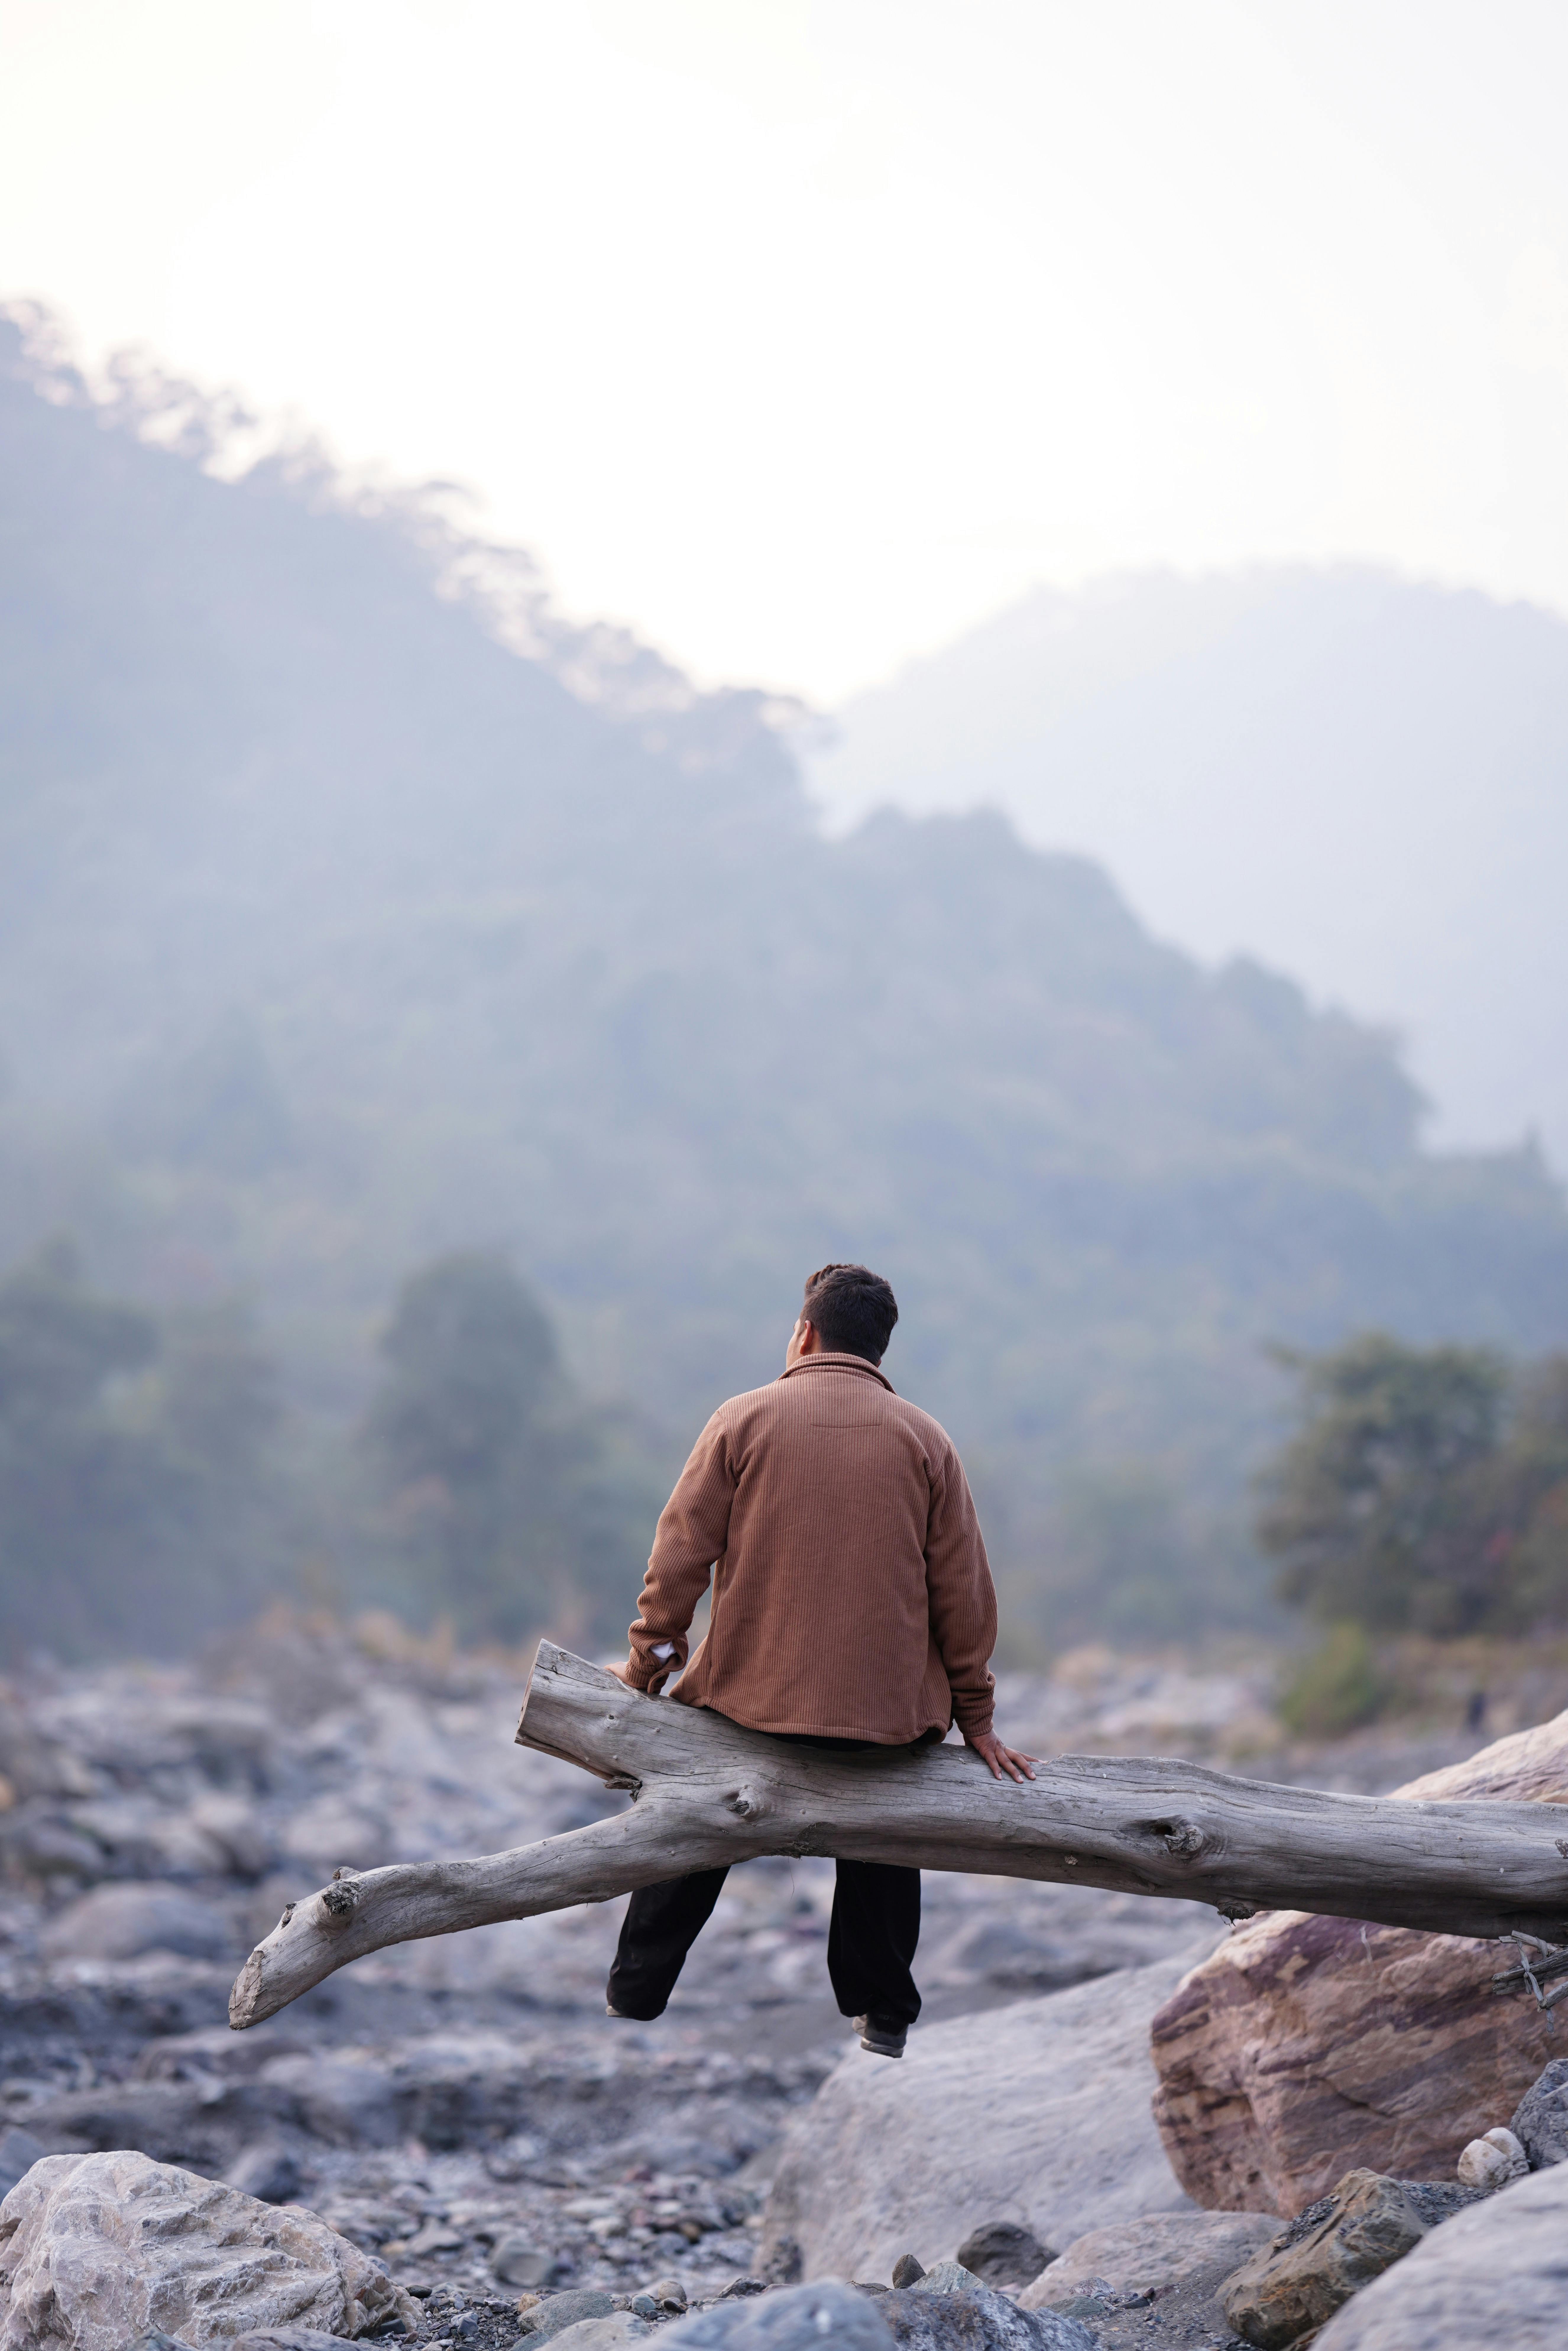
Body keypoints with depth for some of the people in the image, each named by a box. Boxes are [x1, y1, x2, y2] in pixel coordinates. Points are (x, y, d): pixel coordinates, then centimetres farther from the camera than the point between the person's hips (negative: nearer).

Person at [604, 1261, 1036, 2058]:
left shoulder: (744, 1419, -1)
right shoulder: (925, 1441, 3)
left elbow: (682, 1553, -1)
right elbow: (962, 1589, 4)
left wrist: (649, 1665, 9)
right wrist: (974, 1716, 11)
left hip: (748, 1694, -1)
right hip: (888, 1707, 1)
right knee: (881, 1845, 23)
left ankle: (634, 2001, 23)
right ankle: (883, 2018, 25)